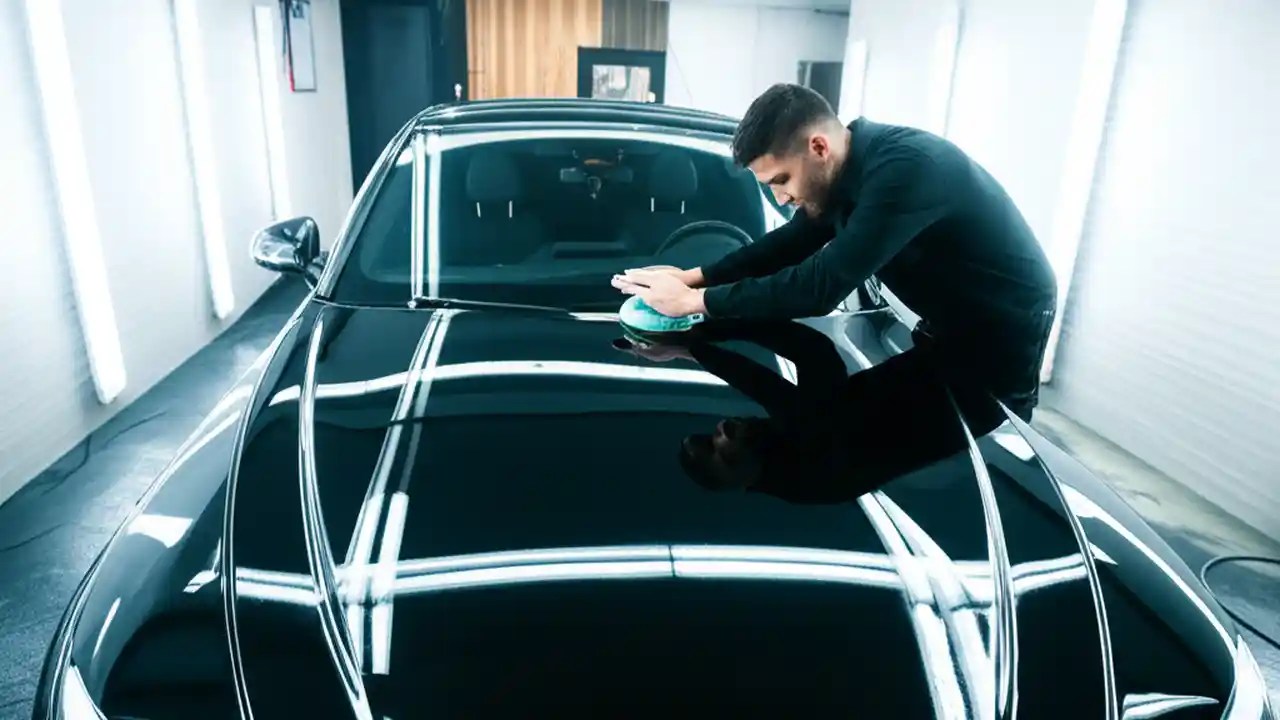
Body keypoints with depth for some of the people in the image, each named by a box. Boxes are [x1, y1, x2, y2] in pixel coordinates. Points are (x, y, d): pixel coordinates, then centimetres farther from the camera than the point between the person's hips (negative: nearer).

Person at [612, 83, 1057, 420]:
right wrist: (695, 276, -6)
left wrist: (695, 300, -34)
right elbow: (791, 242, 5)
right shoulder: (847, 172, -7)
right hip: (946, 321, 8)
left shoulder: (904, 169, -36)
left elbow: (821, 287, -40)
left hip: (1002, 331, -7)